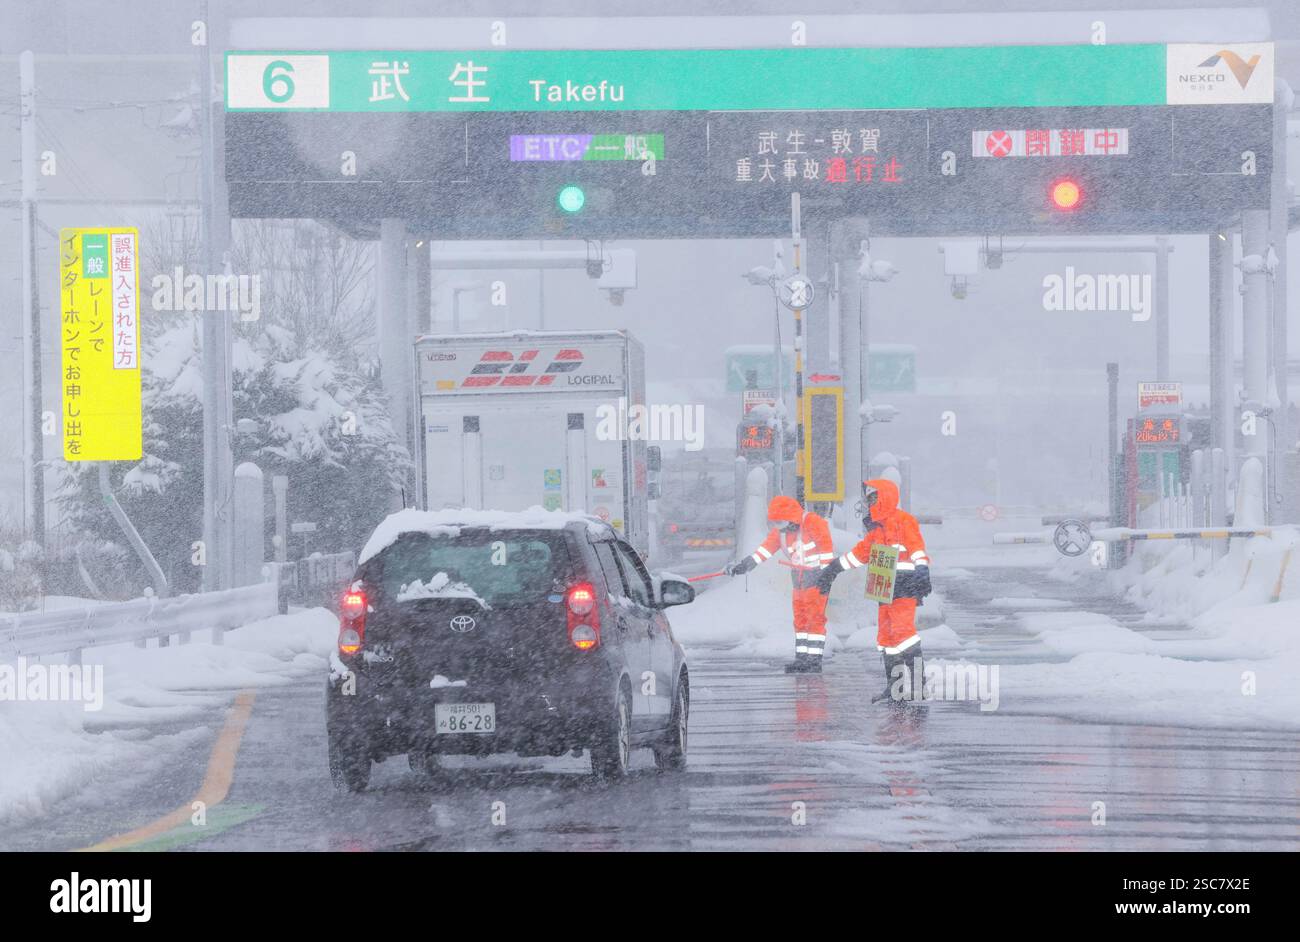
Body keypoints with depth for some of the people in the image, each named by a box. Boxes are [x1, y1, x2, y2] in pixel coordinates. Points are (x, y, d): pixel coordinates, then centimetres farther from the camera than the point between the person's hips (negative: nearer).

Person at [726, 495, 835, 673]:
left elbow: (826, 546, -19)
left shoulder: (813, 523, -18)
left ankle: (815, 660, -9)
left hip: (817, 577, -8)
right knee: (800, 620, 10)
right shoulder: (781, 530, 6)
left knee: (815, 619, -9)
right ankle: (802, 658, 15)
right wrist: (745, 564, 2)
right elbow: (766, 548, 8)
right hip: (799, 581, 8)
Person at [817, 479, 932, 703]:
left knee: (902, 630, -18)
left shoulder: (903, 521, -7)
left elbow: (916, 547, -18)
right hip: (885, 589, 9)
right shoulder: (877, 528, 20)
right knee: (886, 634, 8)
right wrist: (835, 569, 36)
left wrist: (922, 570, -33)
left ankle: (917, 680, -21)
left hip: (904, 585, -9)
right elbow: (861, 552, 31)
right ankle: (894, 687, 11)